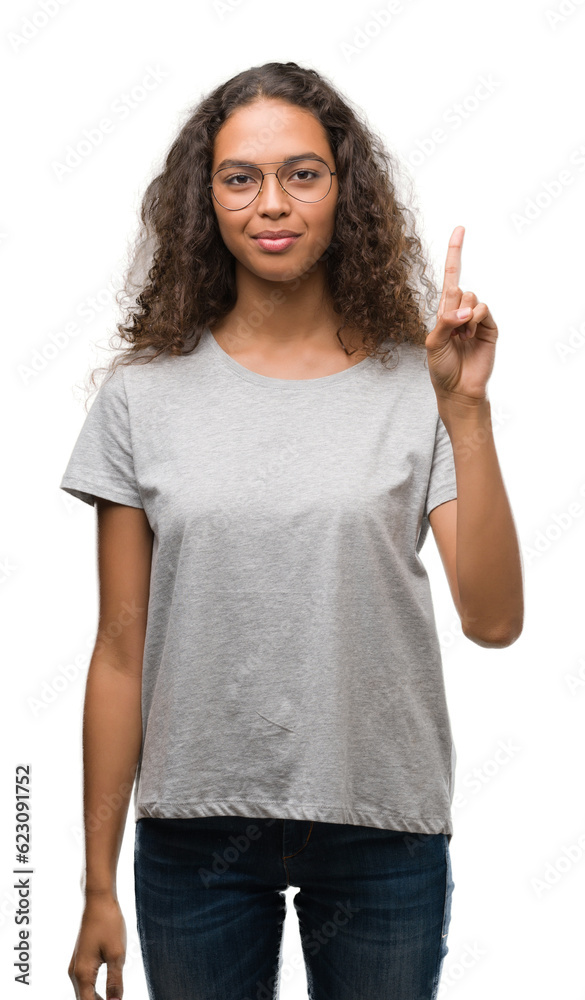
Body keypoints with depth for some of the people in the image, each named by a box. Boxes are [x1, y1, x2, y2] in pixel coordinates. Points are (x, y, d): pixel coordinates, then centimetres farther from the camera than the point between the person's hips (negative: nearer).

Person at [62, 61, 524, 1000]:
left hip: (384, 825, 0)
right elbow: (121, 651, 0)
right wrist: (98, 885, 3)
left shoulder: (413, 385, -4)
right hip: (194, 828, 1)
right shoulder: (146, 394, -2)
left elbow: (493, 621, -11)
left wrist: (466, 410, -20)